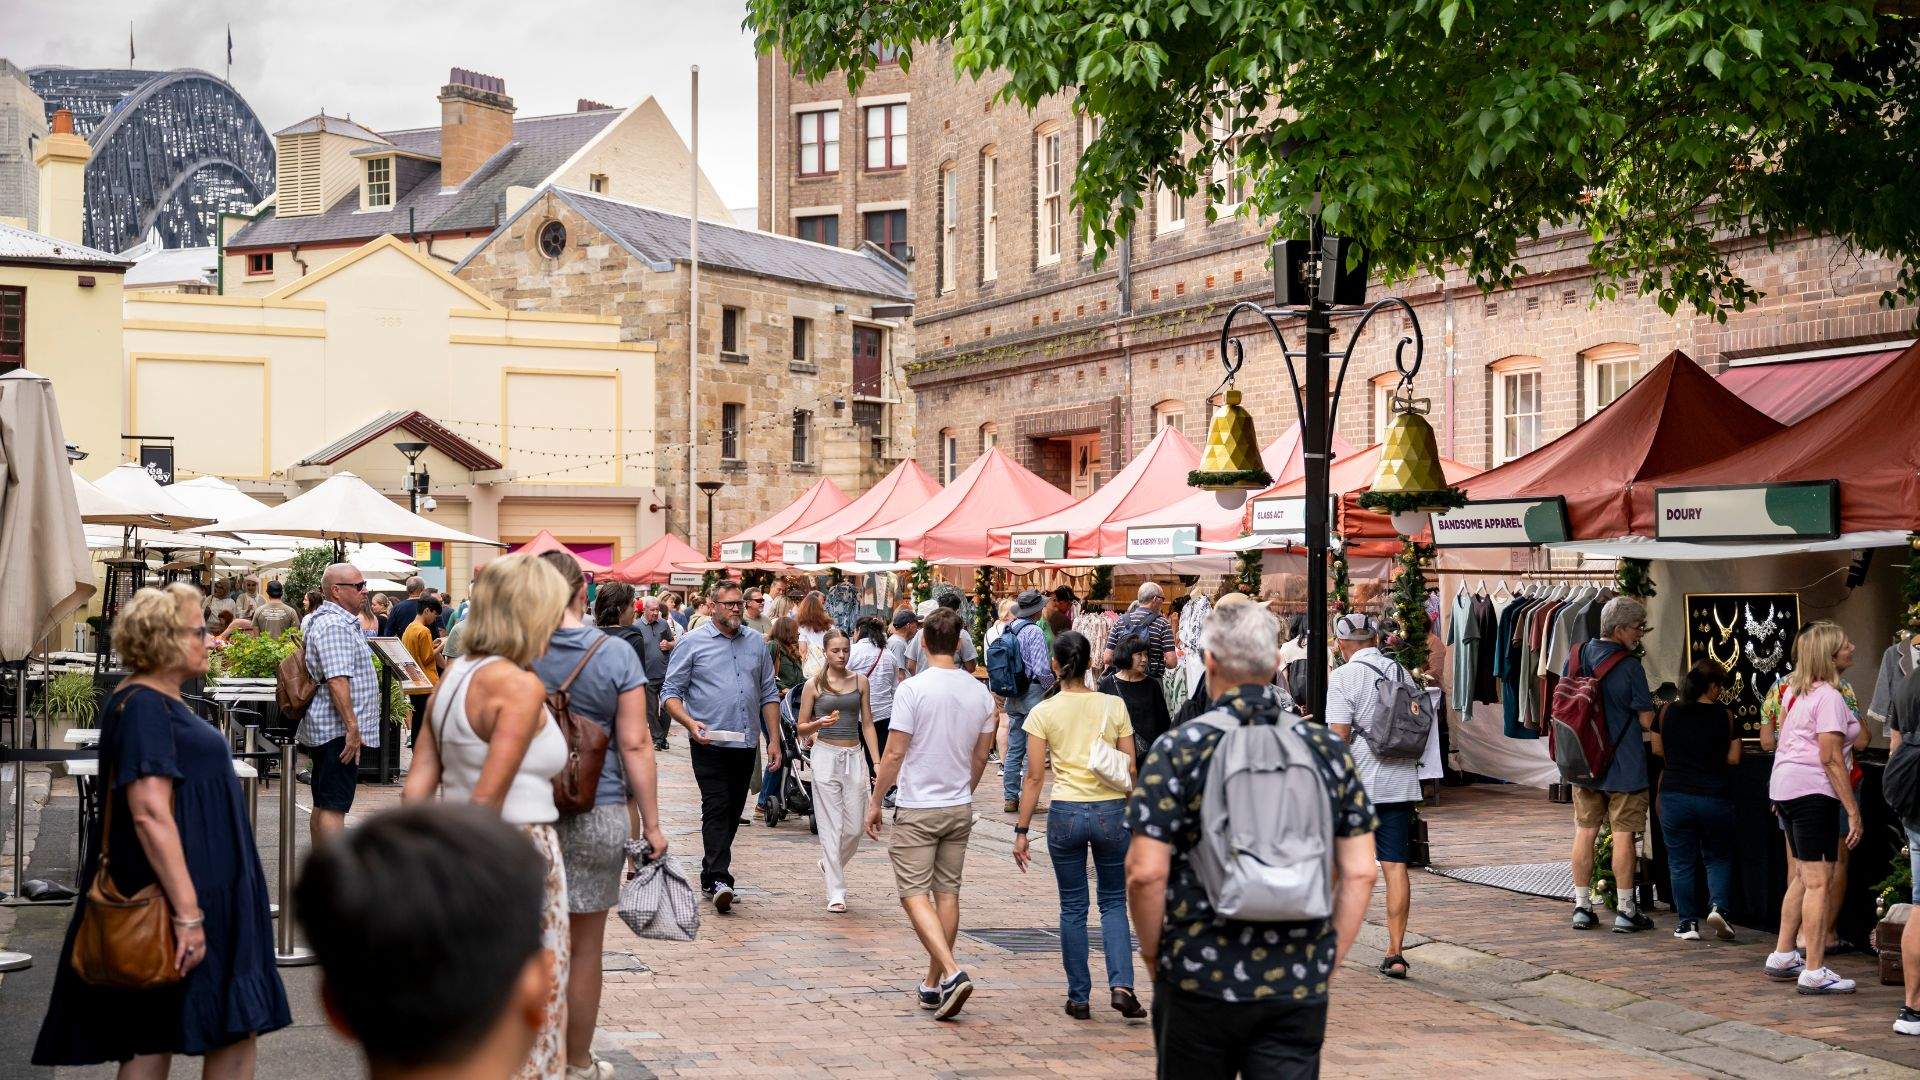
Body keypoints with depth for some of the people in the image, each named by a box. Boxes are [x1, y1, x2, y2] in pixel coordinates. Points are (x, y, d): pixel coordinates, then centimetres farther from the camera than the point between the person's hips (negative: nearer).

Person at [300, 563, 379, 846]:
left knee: (322, 806, 14)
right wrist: (352, 728, -25)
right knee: (334, 807, -11)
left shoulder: (340, 621, 19)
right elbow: (337, 680, -25)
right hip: (339, 731, -11)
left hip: (325, 729, 11)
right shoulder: (334, 625, -16)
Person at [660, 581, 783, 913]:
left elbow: (768, 694, 16)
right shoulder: (692, 643, -1)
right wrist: (690, 723, -19)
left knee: (733, 812, 9)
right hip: (709, 744, -5)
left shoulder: (756, 643, 12)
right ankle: (719, 880, -20)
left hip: (746, 744, 5)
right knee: (716, 808, -15)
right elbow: (670, 694, -2)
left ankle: (710, 877, 20)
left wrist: (774, 739, 9)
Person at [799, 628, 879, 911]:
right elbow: (801, 728, 4)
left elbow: (867, 724, 10)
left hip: (854, 757, 3)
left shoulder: (859, 681, 8)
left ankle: (830, 863, 31)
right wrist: (819, 724, -17)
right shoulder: (814, 684, 1)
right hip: (825, 754, -3)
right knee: (831, 826, -4)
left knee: (854, 828, 1)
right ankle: (836, 893, -1)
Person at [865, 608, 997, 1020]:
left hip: (917, 808, -5)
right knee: (948, 893, 12)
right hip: (960, 809, 5)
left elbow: (893, 755, -13)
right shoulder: (980, 693, 3)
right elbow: (980, 757, 12)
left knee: (915, 894, -2)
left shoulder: (912, 689, -14)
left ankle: (952, 972, -19)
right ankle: (933, 984, 19)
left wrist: (875, 802, -2)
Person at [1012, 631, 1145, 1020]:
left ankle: (1079, 998, 15)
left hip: (1066, 813, -1)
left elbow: (1034, 777, -4)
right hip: (1111, 812, 1)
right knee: (1113, 902, 15)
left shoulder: (1044, 712, -4)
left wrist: (1021, 831, 1)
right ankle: (1121, 984, -3)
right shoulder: (1114, 706, -1)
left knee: (1073, 908, 12)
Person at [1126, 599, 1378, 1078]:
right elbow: (1360, 874, 3)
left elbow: (1146, 873, -12)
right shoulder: (1327, 748, 3)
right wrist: (1329, 960, 12)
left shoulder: (1179, 749, -8)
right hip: (1300, 988, 2)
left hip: (1199, 983, -2)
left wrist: (1153, 951, 3)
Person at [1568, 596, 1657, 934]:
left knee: (1585, 831, 10)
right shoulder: (1629, 666, -15)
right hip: (1624, 765, -5)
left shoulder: (1576, 657, 3)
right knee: (1624, 833, 2)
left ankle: (1582, 906, 13)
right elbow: (1646, 720, -12)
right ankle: (1625, 911, 7)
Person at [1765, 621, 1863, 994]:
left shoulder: (1795, 690, 15)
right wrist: (1853, 810, -17)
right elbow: (1830, 758, -18)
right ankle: (1815, 973, -10)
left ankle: (1783, 956, 23)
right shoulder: (1829, 697, -13)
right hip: (1813, 789, -10)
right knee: (1818, 881, -9)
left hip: (1785, 786, 10)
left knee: (1804, 876, 19)